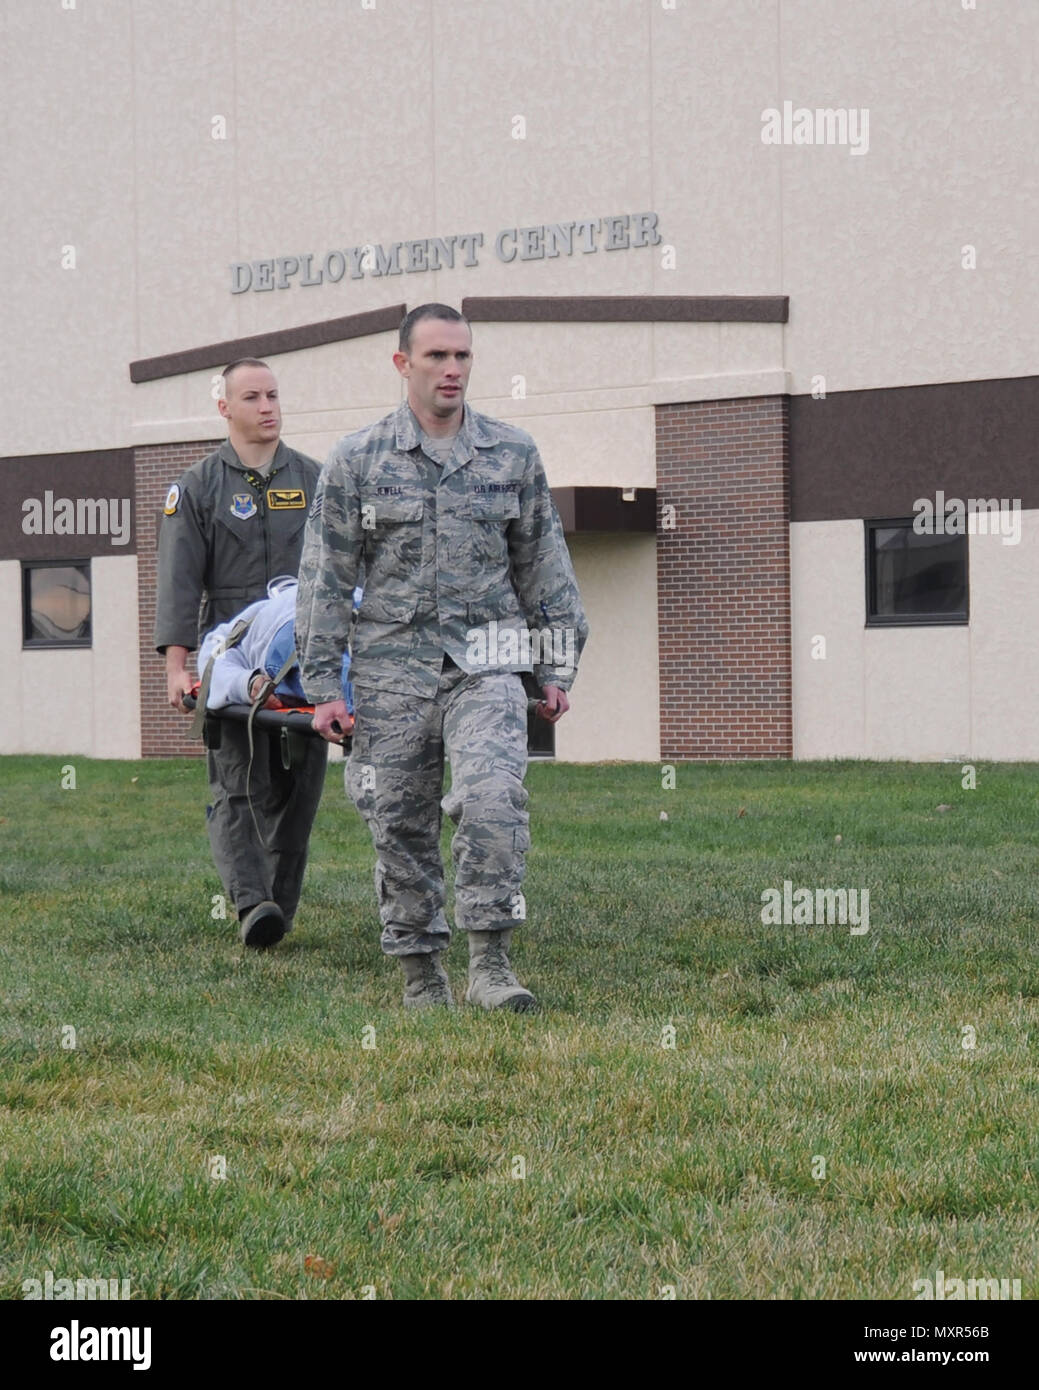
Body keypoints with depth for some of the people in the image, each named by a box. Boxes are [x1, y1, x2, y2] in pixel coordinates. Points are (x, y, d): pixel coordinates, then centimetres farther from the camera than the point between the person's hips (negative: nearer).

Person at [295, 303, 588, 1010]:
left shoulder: (513, 454, 6)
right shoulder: (355, 461, 2)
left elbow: (544, 565, 14)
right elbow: (325, 578, 4)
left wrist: (559, 666, 11)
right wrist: (324, 685, 1)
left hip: (486, 665, 0)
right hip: (393, 668, 0)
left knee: (493, 797, -21)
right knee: (402, 825, 4)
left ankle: (491, 963, -17)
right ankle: (422, 972, 18)